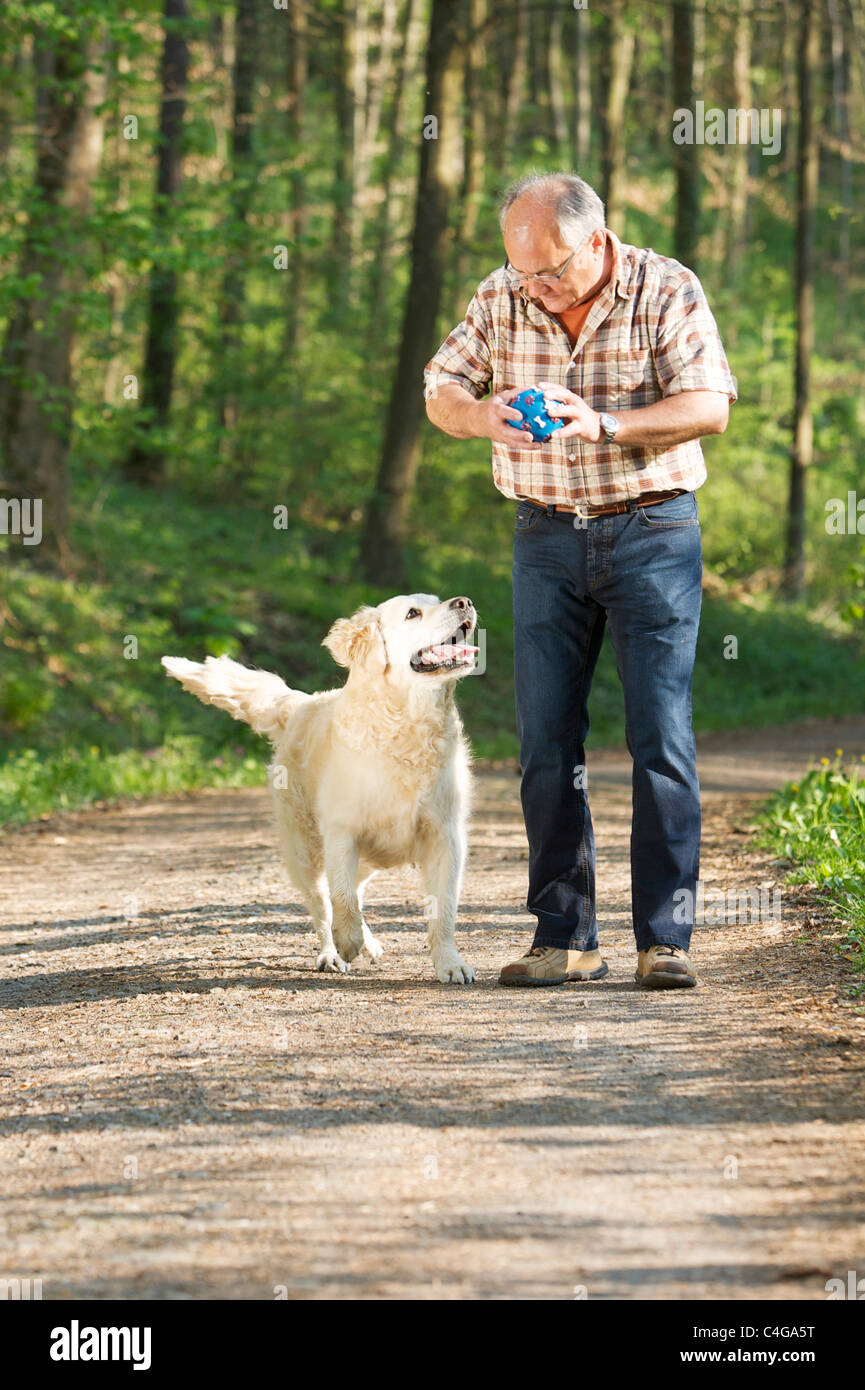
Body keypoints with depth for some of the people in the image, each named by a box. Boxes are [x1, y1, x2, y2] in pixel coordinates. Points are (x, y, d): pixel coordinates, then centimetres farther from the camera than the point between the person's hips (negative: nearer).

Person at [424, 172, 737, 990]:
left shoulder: (666, 292, -8)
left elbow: (709, 405, -14)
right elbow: (440, 392, 8)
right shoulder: (501, 300, 2)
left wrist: (605, 425, -28)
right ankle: (563, 939, 6)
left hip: (652, 530, -3)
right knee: (546, 742, 0)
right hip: (547, 534, 3)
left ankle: (665, 939, -3)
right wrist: (483, 415, -16)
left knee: (661, 739, -7)